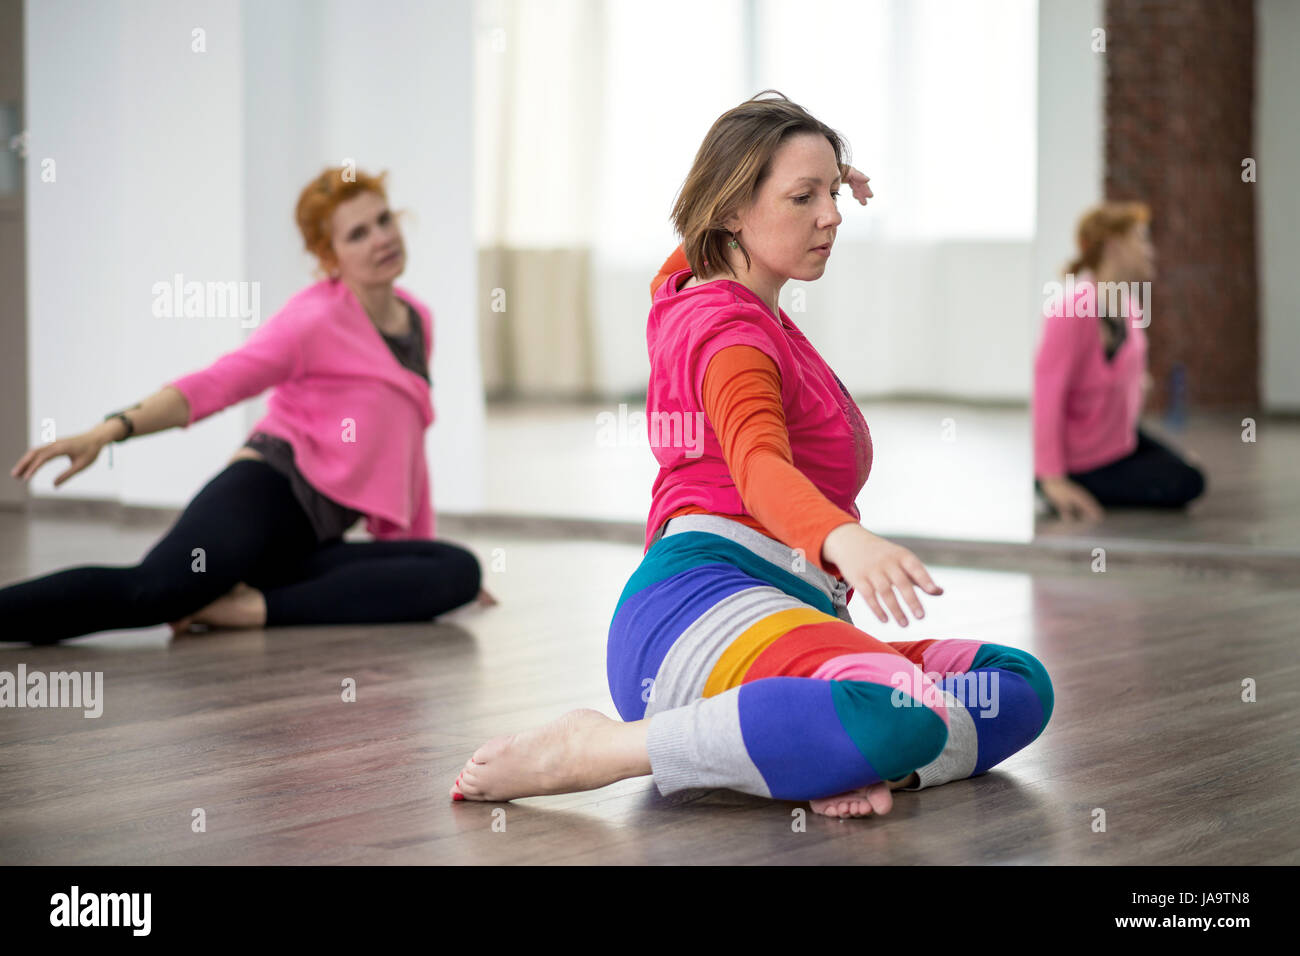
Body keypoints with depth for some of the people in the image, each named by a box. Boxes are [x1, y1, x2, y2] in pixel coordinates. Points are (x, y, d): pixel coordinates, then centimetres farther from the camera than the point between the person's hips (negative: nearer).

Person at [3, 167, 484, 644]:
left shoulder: (418, 320, 19)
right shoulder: (316, 318, -2)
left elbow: (404, 453, 26)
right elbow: (213, 384, -12)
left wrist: (419, 547, 26)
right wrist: (109, 430, -26)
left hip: (306, 544, 6)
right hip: (266, 496, -6)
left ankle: (253, 608, -28)